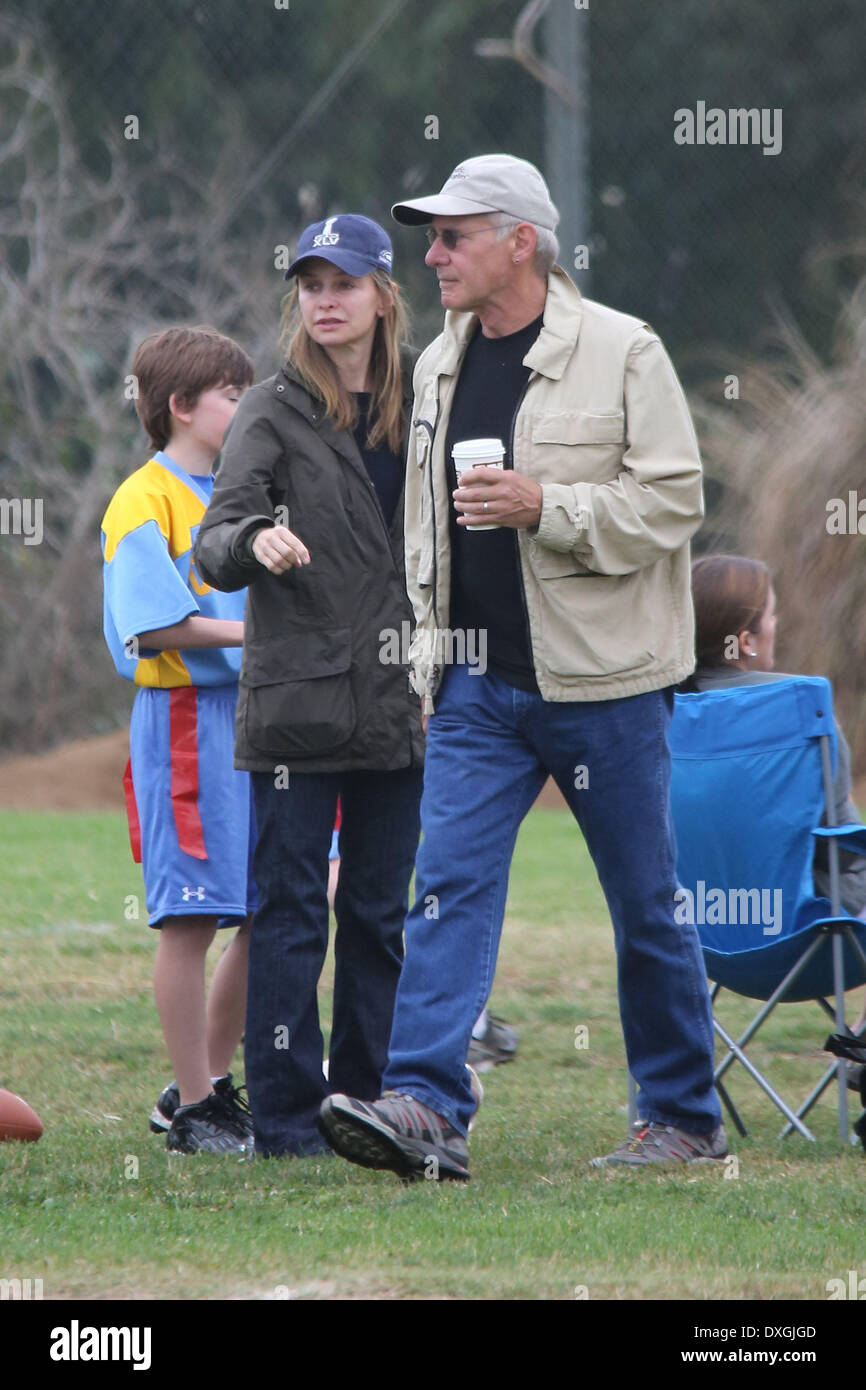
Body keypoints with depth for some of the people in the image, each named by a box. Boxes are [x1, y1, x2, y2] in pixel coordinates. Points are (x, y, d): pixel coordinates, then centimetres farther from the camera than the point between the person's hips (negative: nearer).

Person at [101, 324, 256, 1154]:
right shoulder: (146, 502, -8)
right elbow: (153, 623, -17)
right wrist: (248, 632, -19)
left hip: (254, 713, 8)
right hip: (183, 720, -8)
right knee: (190, 917, -5)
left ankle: (209, 1084, 22)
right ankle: (192, 1111, 1)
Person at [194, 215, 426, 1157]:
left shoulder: (418, 407, 11)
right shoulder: (273, 411, -1)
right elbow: (215, 544, -10)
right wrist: (253, 540, -33)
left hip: (395, 700, 4)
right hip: (296, 696, -4)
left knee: (382, 909, 8)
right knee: (291, 911, -4)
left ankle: (371, 1104, 16)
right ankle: (285, 1114, -1)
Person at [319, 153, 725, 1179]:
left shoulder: (622, 352, -8)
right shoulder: (439, 364, 12)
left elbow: (672, 501, -11)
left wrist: (543, 506, -22)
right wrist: (430, 653, 17)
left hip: (600, 681, -5)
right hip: (477, 687, 5)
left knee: (645, 903, 4)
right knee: (450, 883, -9)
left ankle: (684, 1115, 16)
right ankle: (425, 1106, -18)